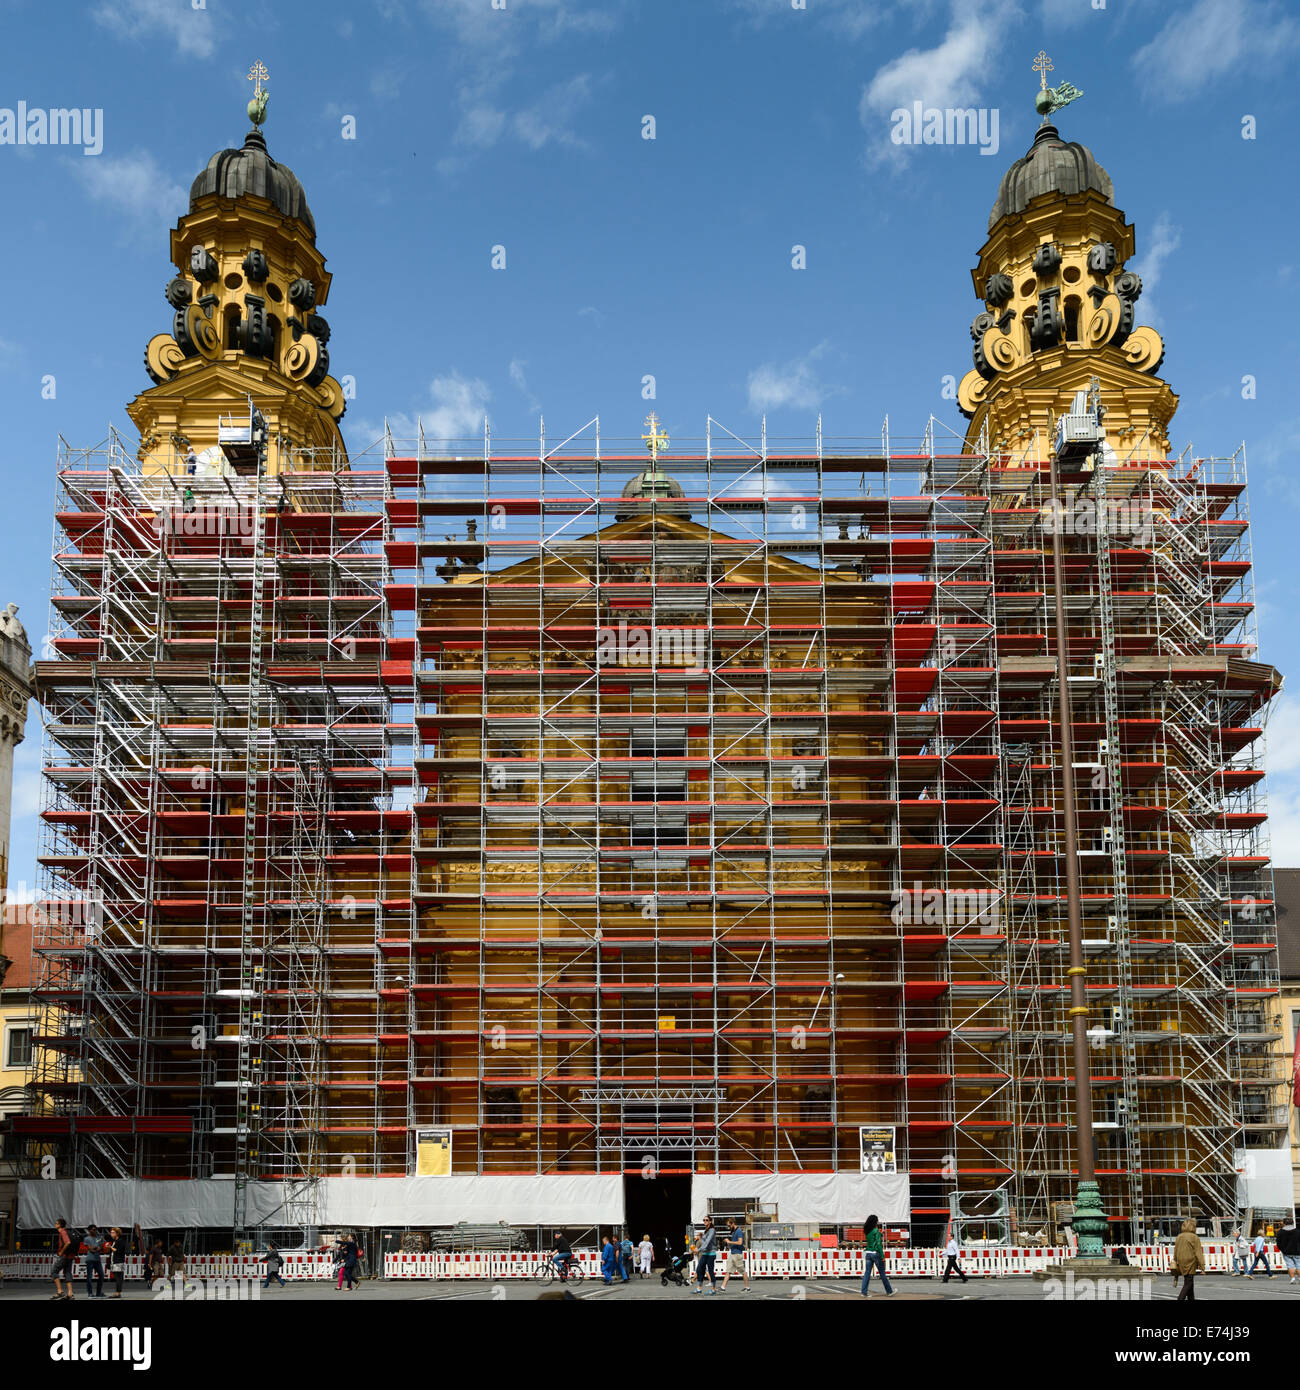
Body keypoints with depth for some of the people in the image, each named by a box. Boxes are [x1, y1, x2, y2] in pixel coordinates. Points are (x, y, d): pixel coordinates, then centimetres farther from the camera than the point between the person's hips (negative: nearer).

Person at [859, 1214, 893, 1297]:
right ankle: (889, 1291, 17)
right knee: (882, 1273, 6)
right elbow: (878, 1244, -16)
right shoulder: (876, 1231, -13)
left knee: (867, 1272, 4)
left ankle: (864, 1292, -1)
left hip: (868, 1253, 6)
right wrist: (882, 1256, -13)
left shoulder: (866, 1231, 7)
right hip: (876, 1253, -6)